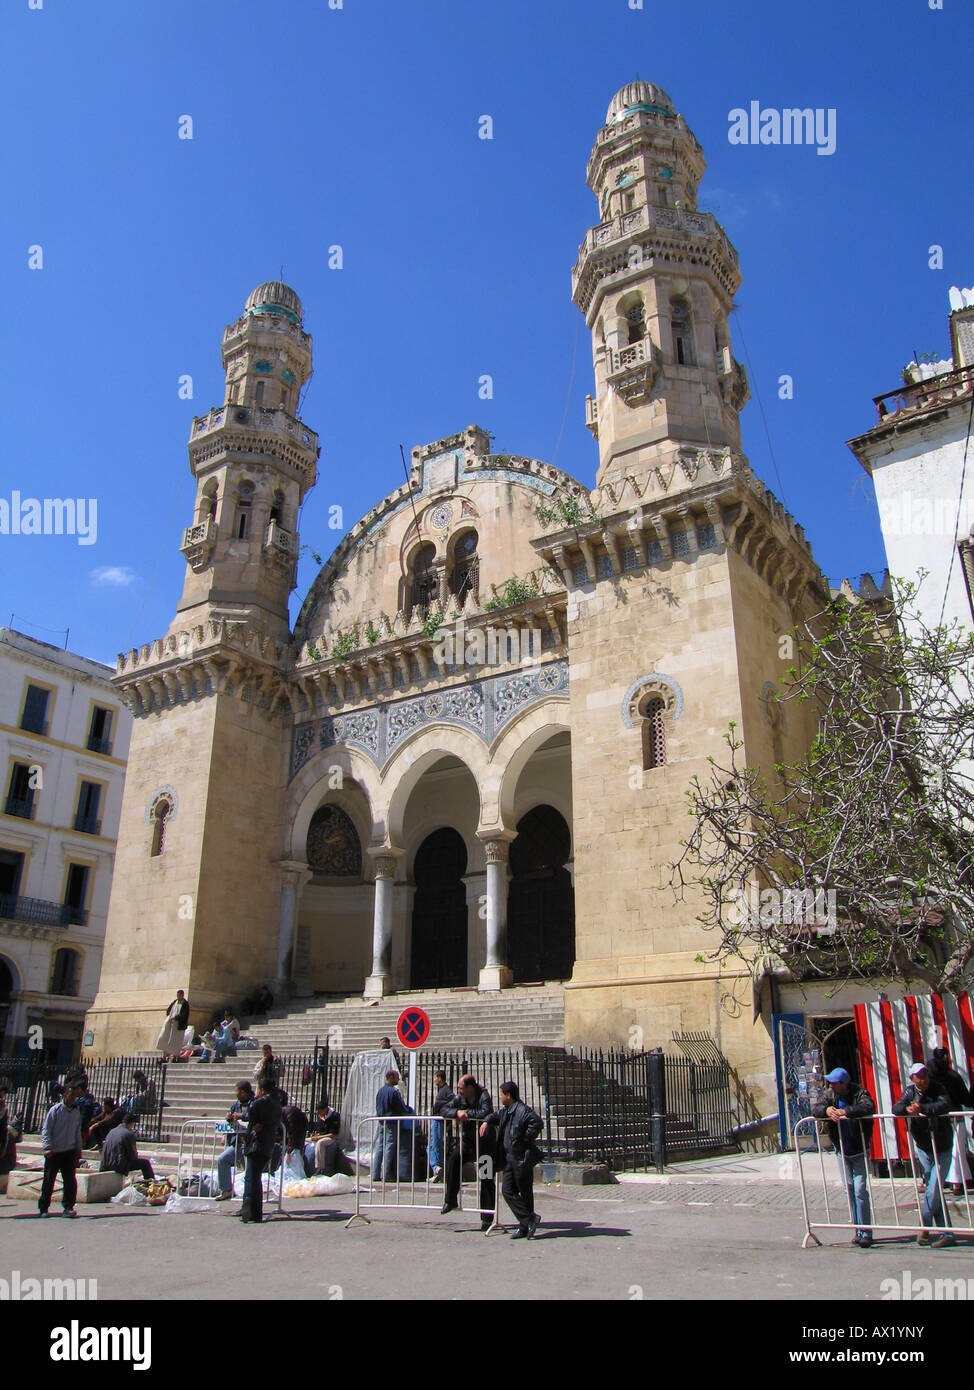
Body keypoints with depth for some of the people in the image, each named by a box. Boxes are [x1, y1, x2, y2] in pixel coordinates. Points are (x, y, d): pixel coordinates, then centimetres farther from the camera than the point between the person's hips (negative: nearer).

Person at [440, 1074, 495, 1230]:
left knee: (487, 1179, -2)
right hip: (467, 1140, 4)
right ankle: (450, 1201, -11)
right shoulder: (459, 1099, 0)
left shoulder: (484, 1096, -17)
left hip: (485, 1142, -4)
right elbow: (444, 1110, -3)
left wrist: (467, 1113, -23)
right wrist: (457, 1112, -20)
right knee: (453, 1160, -21)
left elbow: (486, 1113, -33)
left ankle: (487, 1217, 8)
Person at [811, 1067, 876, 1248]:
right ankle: (858, 1229, 19)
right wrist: (826, 1110, -32)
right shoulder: (829, 1094, -3)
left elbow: (869, 1107, -35)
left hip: (859, 1150, -5)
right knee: (849, 1189, 9)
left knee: (860, 1190, -8)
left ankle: (865, 1232, 1)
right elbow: (815, 1108, -11)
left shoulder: (859, 1093, -16)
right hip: (841, 1150, 5)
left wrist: (845, 1111, -41)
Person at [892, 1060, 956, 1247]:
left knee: (934, 1189, -8)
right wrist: (907, 1109, -35)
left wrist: (922, 1108, -42)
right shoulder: (910, 1091, -1)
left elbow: (945, 1105, -31)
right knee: (935, 1190, 7)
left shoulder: (938, 1089, -12)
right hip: (923, 1149, 4)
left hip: (942, 1149, -4)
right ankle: (947, 1235, 16)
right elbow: (896, 1107, -13)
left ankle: (924, 1225, 10)